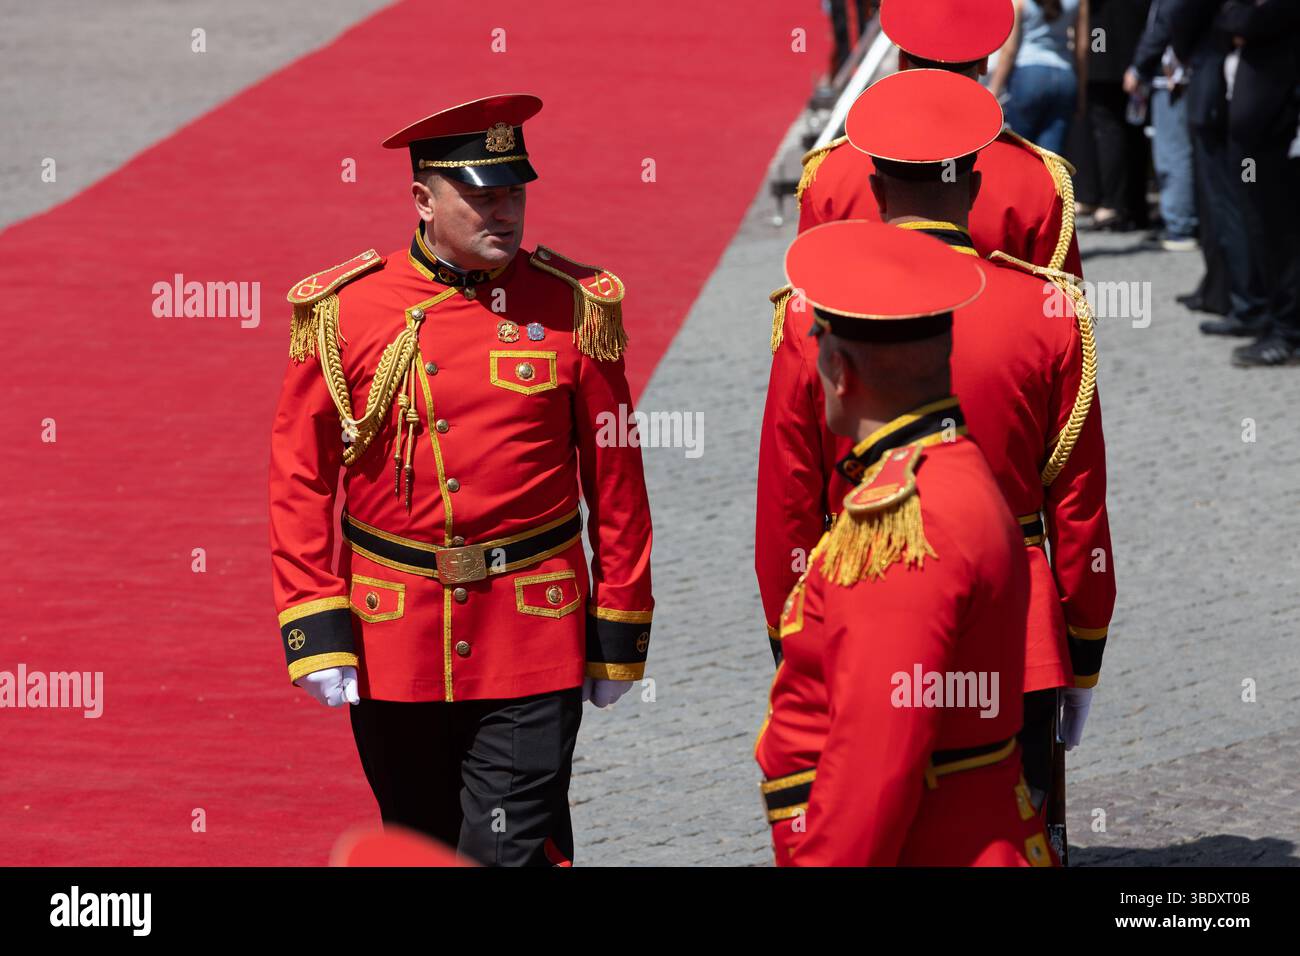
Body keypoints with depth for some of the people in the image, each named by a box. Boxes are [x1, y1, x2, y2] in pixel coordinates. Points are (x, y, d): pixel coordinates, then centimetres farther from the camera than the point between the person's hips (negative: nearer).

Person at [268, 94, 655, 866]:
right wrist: (315, 631, -7)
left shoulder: (574, 308, -2)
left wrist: (618, 636, 3)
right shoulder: (342, 311, -3)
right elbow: (300, 482, 0)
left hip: (532, 644, -2)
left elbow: (617, 483, 3)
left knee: (512, 851, -9)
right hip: (392, 648, 2)